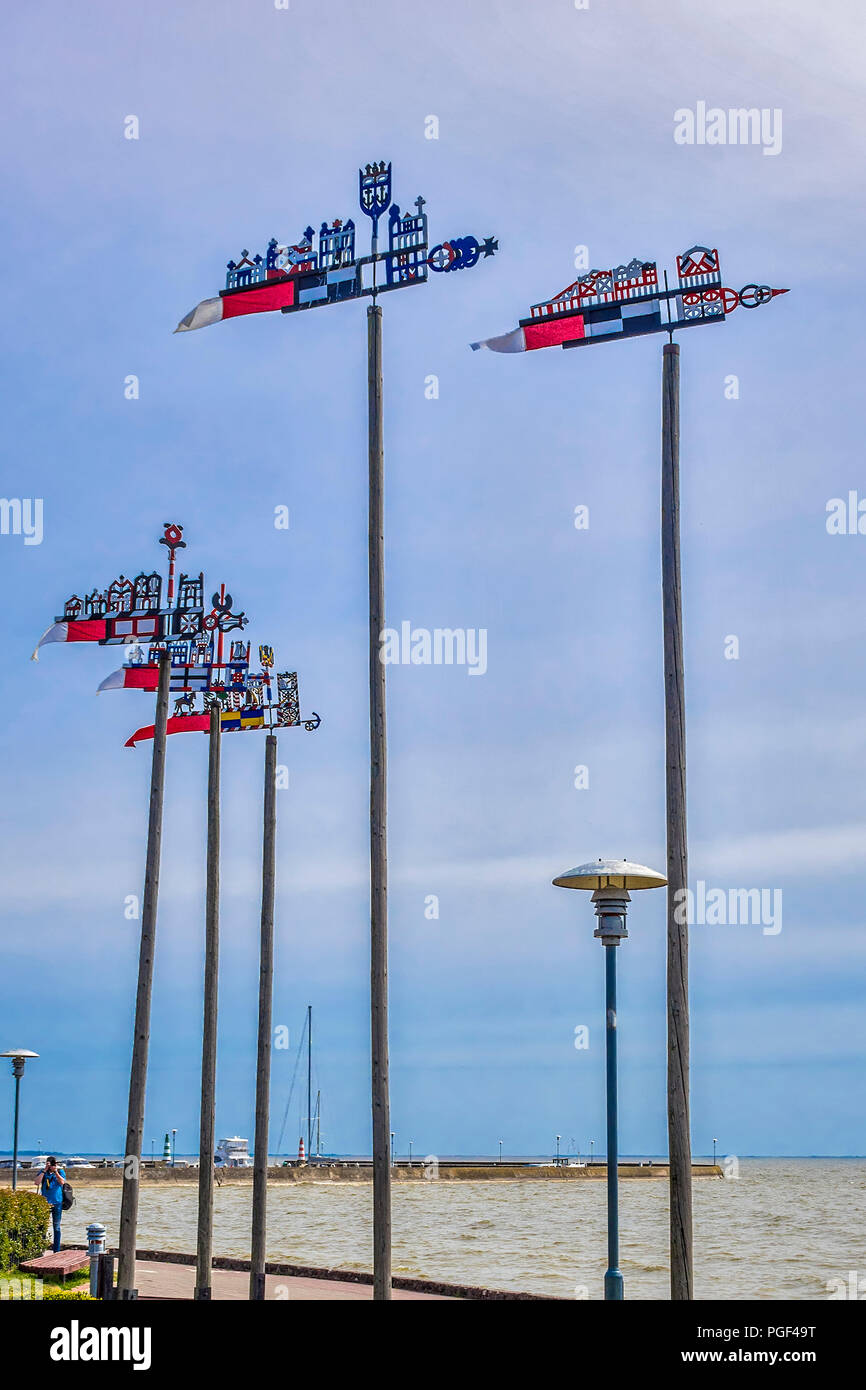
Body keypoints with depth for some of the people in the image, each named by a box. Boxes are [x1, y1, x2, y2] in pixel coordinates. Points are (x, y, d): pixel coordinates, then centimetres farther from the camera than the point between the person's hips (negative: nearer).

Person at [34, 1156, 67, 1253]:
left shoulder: (61, 1171, 5)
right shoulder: (43, 1172, 7)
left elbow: (62, 1182, -11)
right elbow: (37, 1182, -9)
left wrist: (55, 1171, -13)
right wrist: (44, 1171, -11)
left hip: (57, 1203, 0)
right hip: (45, 1203, 0)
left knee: (56, 1228, 4)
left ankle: (56, 1251, 9)